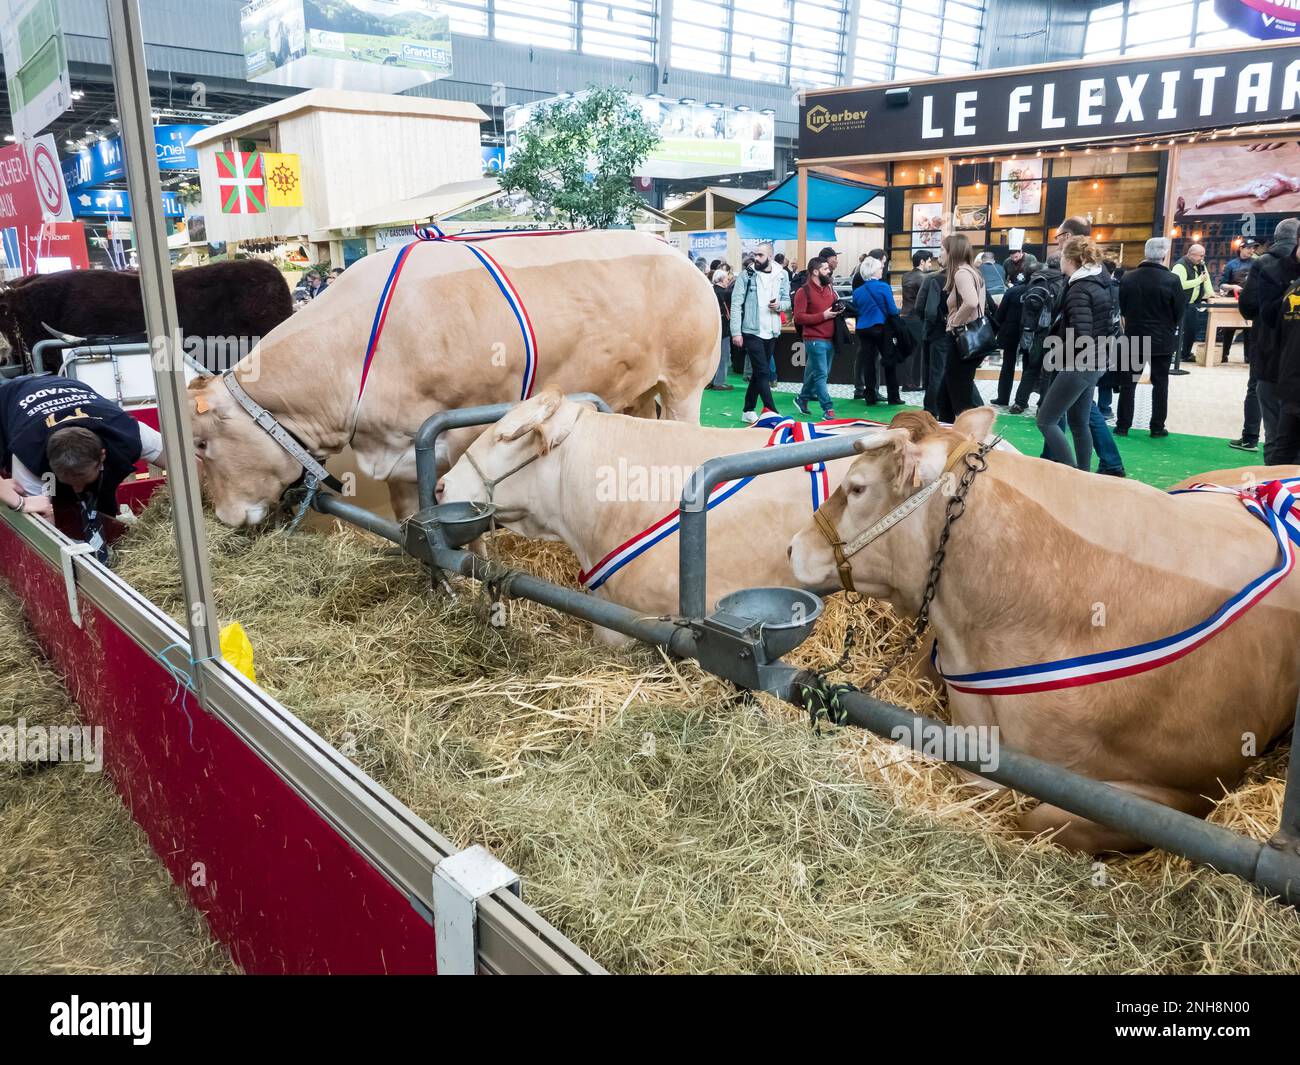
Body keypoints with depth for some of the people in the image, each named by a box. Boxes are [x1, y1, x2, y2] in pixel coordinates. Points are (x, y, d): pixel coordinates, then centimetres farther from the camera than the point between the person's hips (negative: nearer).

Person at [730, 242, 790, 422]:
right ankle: (772, 412, -7)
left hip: (771, 333, 4)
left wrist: (779, 305, -13)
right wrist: (736, 332, -15)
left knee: (758, 373, 12)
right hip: (752, 332, -4)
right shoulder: (746, 275, -5)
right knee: (763, 373, -9)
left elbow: (787, 301, 12)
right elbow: (736, 304, -8)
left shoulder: (781, 276, 5)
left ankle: (748, 411, 23)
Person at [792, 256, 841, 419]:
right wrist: (822, 316, -19)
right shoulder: (804, 292, -8)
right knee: (820, 374, -6)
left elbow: (834, 306, 28)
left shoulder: (830, 288, 14)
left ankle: (802, 399, 31)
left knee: (814, 372, 14)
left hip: (830, 339, 7)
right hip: (814, 340, -7)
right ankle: (828, 409, -3)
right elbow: (799, 317, -14)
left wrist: (839, 311, 3)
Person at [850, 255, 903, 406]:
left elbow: (856, 312, 9)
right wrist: (898, 310, 11)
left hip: (863, 329, 4)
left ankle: (870, 396, 9)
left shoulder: (857, 291, 2)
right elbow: (892, 310, -11)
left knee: (868, 362, 8)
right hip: (881, 327, -4)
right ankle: (893, 397, 8)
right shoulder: (884, 287, -11)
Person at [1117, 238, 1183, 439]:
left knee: (1128, 383, 9)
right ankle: (1157, 427, 11)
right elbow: (1179, 312, -5)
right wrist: (1169, 328, 13)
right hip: (1162, 340, -2)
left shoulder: (1128, 278, -5)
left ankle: (1122, 425, 8)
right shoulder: (1171, 280, -14)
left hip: (1134, 338, 2)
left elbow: (1122, 308, 6)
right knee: (1160, 384, 8)